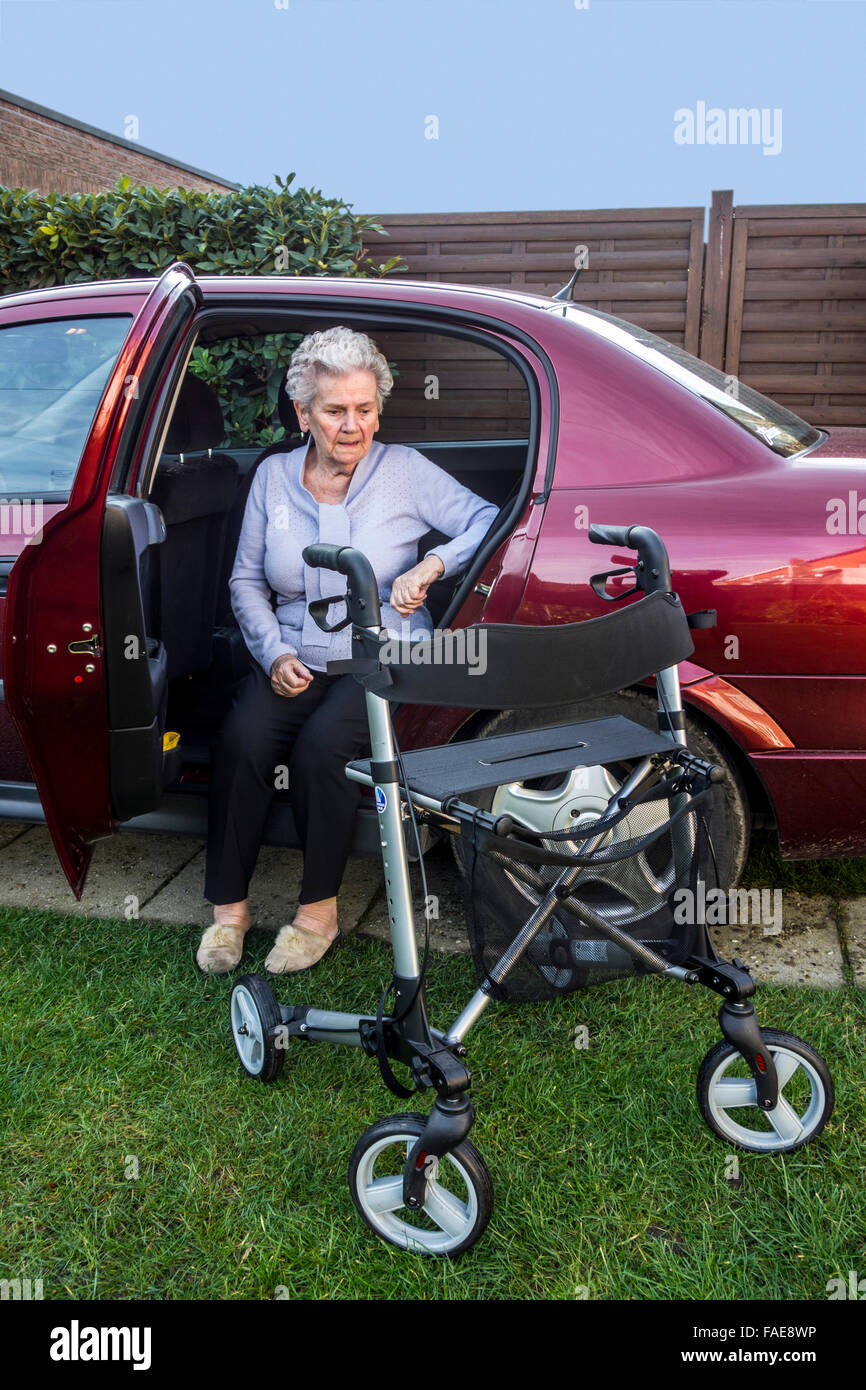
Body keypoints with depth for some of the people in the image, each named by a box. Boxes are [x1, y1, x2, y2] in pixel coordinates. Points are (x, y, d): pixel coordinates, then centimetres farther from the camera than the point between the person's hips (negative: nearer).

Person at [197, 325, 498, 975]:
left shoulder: (405, 470, 0)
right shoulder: (273, 476, 8)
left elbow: (490, 521, -5)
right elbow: (246, 580, 12)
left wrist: (431, 564, -20)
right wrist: (274, 652, -3)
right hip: (296, 659, 3)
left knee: (322, 745, -31)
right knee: (241, 741, -25)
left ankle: (319, 910, -12)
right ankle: (228, 907, -9)